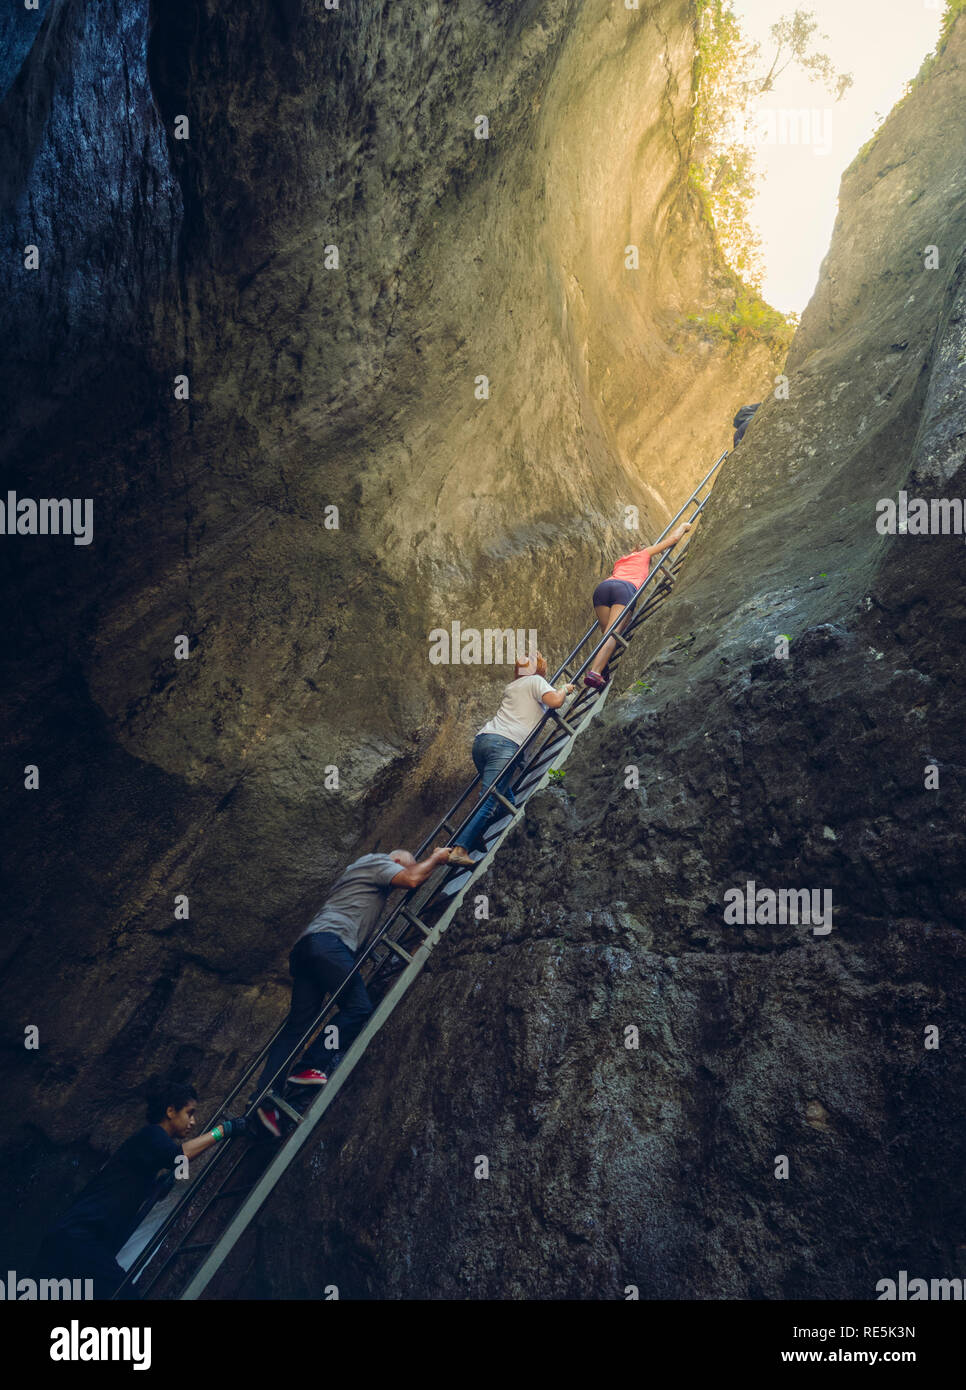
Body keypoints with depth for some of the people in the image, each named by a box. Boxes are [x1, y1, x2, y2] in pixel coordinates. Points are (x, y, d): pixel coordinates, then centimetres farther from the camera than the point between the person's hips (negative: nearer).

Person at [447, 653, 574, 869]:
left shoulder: (511, 687, 30)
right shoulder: (535, 681, 8)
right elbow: (555, 701, -8)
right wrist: (565, 689, 13)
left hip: (482, 739, 8)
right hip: (505, 743, -8)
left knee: (504, 799, 13)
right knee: (488, 802, -14)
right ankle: (460, 850, -25)